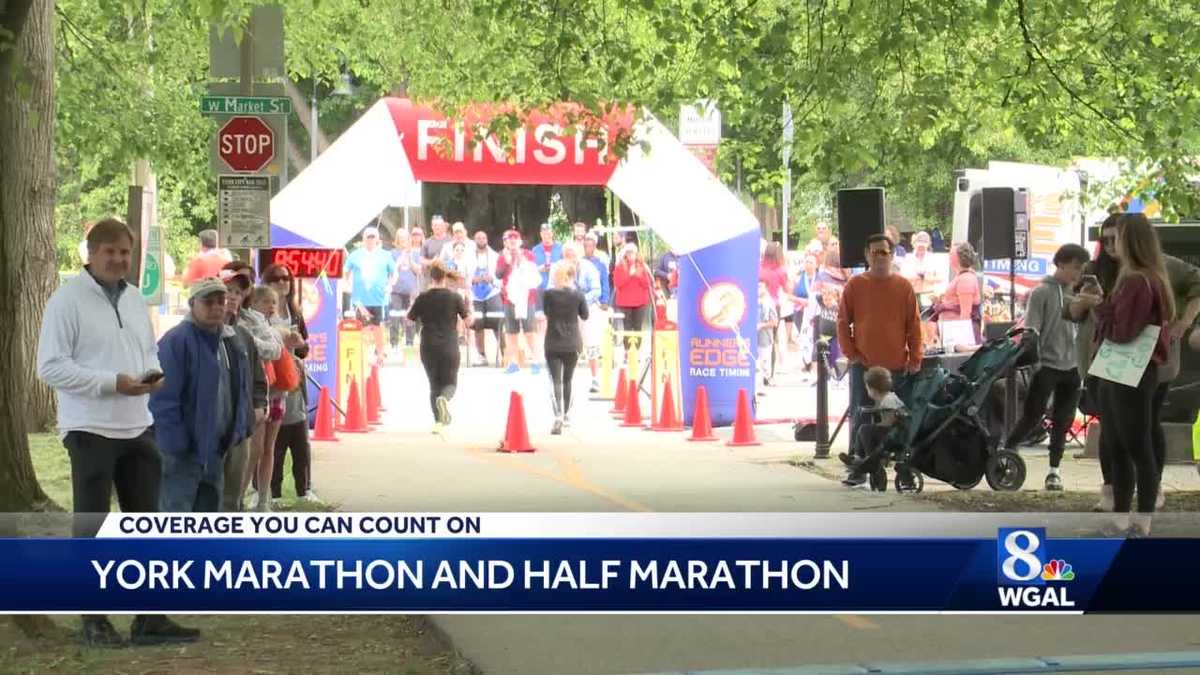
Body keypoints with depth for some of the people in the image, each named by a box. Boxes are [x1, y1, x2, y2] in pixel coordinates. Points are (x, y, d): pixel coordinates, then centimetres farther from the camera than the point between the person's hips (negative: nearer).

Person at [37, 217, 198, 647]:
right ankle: (94, 620, 10)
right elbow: (50, 367, -14)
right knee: (91, 528, 2)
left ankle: (149, 618, 14)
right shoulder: (68, 299, -10)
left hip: (137, 427, 7)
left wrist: (152, 374, -2)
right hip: (90, 430, -7)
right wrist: (112, 382, -21)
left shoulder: (134, 299, 12)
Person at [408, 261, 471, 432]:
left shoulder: (422, 298, -2)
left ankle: (439, 421, 4)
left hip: (428, 347, 1)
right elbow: (469, 321, -3)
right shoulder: (455, 297, -4)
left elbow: (410, 319, 8)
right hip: (449, 347, -1)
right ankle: (444, 398, -26)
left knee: (434, 384, 13)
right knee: (450, 383, 9)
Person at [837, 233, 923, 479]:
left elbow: (914, 325, 5)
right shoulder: (854, 285, 3)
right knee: (860, 416, 0)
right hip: (863, 365, -1)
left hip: (897, 366, 1)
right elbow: (843, 322, 4)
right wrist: (850, 353, -3)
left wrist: (915, 359, 0)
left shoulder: (904, 286, 4)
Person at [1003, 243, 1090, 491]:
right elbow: (1031, 330, -11)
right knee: (1032, 417, -4)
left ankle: (1055, 469, 14)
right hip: (1047, 365, -5)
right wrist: (1034, 362, -16)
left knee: (1063, 421, 6)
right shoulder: (1042, 292, -7)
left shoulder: (1074, 292, 10)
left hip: (1071, 366, 5)